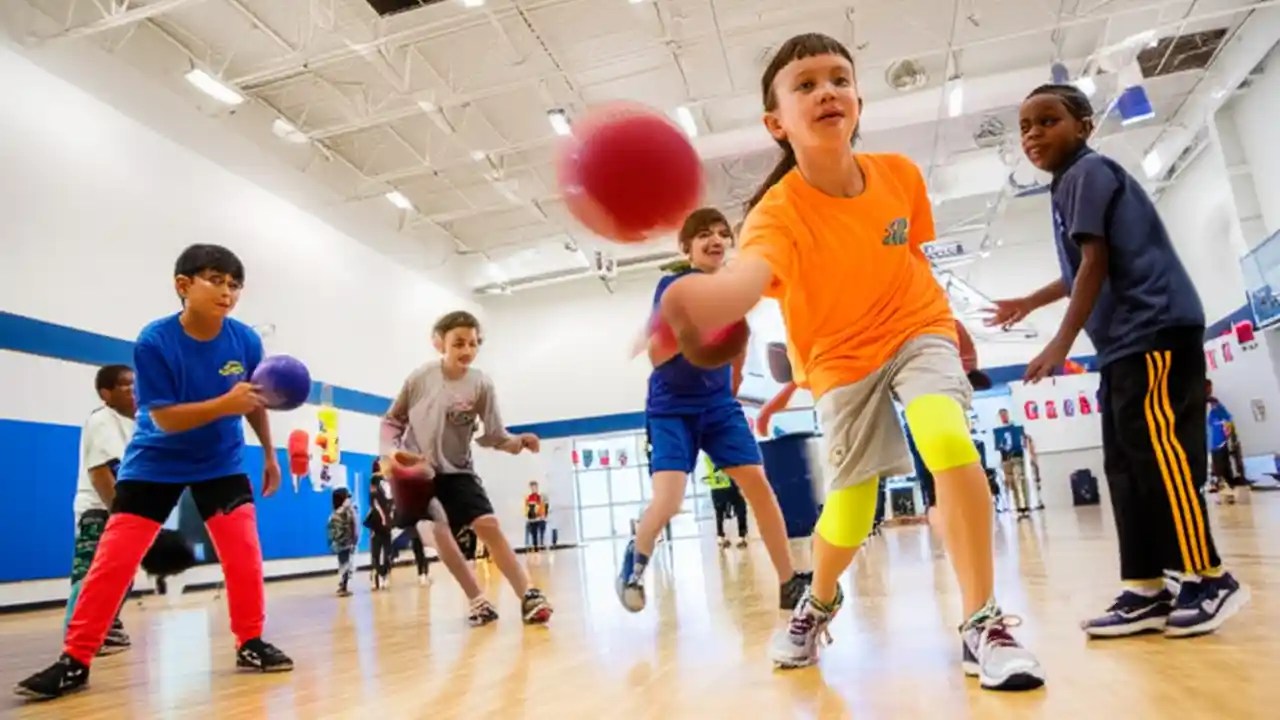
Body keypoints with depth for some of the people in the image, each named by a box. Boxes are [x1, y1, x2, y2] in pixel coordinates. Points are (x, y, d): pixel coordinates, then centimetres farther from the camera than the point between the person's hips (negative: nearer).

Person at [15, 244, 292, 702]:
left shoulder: (246, 341, -14)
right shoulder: (154, 342, -23)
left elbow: (255, 402, 3)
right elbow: (164, 418, -23)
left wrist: (269, 453, 9)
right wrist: (224, 404, -38)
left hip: (221, 462, 2)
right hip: (155, 463, -2)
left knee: (245, 550, -7)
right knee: (114, 557, -5)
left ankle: (251, 644, 7)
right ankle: (74, 661, 10)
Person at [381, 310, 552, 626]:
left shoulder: (481, 384, -11)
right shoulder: (420, 377, -9)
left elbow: (493, 435, -10)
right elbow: (392, 420, 4)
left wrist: (516, 442, -29)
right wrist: (391, 451, -12)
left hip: (457, 470, 0)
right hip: (416, 470, 0)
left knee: (489, 525, -14)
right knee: (440, 532, -14)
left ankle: (528, 596, -8)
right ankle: (478, 600, -2)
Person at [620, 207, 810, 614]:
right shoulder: (673, 286, -10)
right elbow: (656, 354, -18)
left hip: (720, 405, 5)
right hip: (672, 408, -4)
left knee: (758, 484, -6)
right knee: (668, 502, -16)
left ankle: (790, 584, 7)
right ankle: (635, 562, 16)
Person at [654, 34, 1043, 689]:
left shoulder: (900, 174, -13)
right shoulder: (778, 211, -29)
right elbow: (744, 279, -53)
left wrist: (947, 320, 15)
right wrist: (699, 301, -76)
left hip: (916, 329, 3)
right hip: (842, 360, -2)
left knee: (950, 443, -28)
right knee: (847, 522, -1)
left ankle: (981, 625, -11)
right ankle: (819, 602, 35)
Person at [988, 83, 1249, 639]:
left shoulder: (1087, 171, -6)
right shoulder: (1070, 184, 22)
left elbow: (1097, 262, -15)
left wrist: (1061, 343, -19)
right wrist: (1029, 303, 44)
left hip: (1155, 331, -10)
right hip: (1126, 342, 10)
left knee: (1161, 453, -9)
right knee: (1126, 466, 6)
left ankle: (1208, 578, 3)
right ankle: (1145, 589, 9)